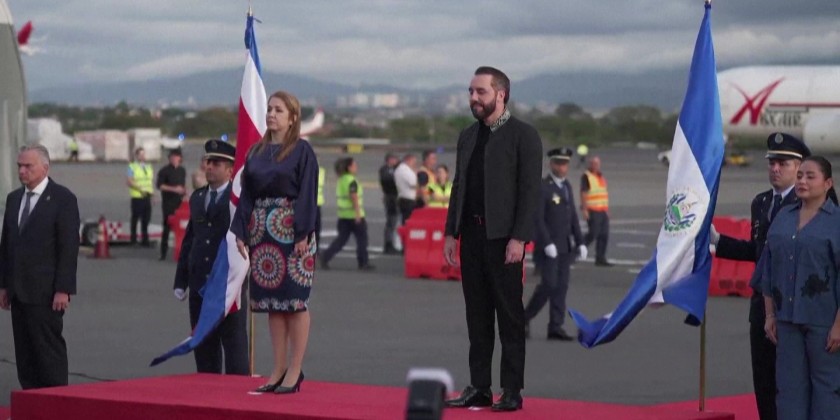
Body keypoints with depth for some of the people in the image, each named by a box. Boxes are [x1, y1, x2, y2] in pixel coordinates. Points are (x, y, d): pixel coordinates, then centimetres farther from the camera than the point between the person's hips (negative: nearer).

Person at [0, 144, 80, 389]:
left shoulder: (62, 199, -6)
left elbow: (69, 247, -10)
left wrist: (63, 290, -15)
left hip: (45, 293, -6)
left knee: (49, 349, -5)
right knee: (24, 352, 7)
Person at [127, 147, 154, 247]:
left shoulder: (149, 167, 16)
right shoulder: (132, 167, -2)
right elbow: (128, 182, -10)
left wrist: (151, 191, 6)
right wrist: (140, 189, -19)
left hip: (147, 197, 5)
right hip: (137, 197, -5)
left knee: (146, 219, 5)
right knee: (135, 218, 1)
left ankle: (145, 240, 11)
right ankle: (133, 239, 10)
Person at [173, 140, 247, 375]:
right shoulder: (197, 198, 14)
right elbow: (189, 240, 16)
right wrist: (181, 281, 12)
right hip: (199, 284, 6)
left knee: (234, 346, -1)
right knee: (204, 347, 11)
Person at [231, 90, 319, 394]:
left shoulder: (302, 151, -4)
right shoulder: (256, 152, 12)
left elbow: (307, 194, -9)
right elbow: (246, 195, 13)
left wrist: (304, 234, -16)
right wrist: (241, 232, 5)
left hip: (291, 230, -6)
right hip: (262, 230, 6)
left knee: (295, 299, -4)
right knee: (271, 300, 7)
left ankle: (295, 370, 0)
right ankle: (279, 369, 12)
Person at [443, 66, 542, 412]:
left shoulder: (523, 136, -5)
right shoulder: (467, 136, 15)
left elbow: (530, 191, -10)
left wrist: (519, 238, -17)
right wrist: (451, 233, 10)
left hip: (503, 238, -6)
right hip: (471, 235, 6)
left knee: (510, 316, -1)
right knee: (477, 316, 8)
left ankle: (512, 391, 1)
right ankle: (478, 388, 12)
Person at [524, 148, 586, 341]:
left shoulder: (567, 186, 14)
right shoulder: (542, 188, -10)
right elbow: (538, 219, -16)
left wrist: (580, 242, 9)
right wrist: (547, 244, -22)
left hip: (565, 246, 7)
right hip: (548, 246, -7)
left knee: (561, 286, 3)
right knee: (549, 284, -11)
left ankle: (555, 327, 5)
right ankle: (525, 318, 5)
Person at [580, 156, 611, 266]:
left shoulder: (601, 177, 18)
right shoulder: (586, 177, -6)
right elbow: (583, 193, -11)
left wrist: (607, 209, 19)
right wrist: (584, 210, -18)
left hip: (603, 210, 8)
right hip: (592, 211, -8)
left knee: (604, 235, 3)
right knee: (593, 234, -11)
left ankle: (600, 259, 7)